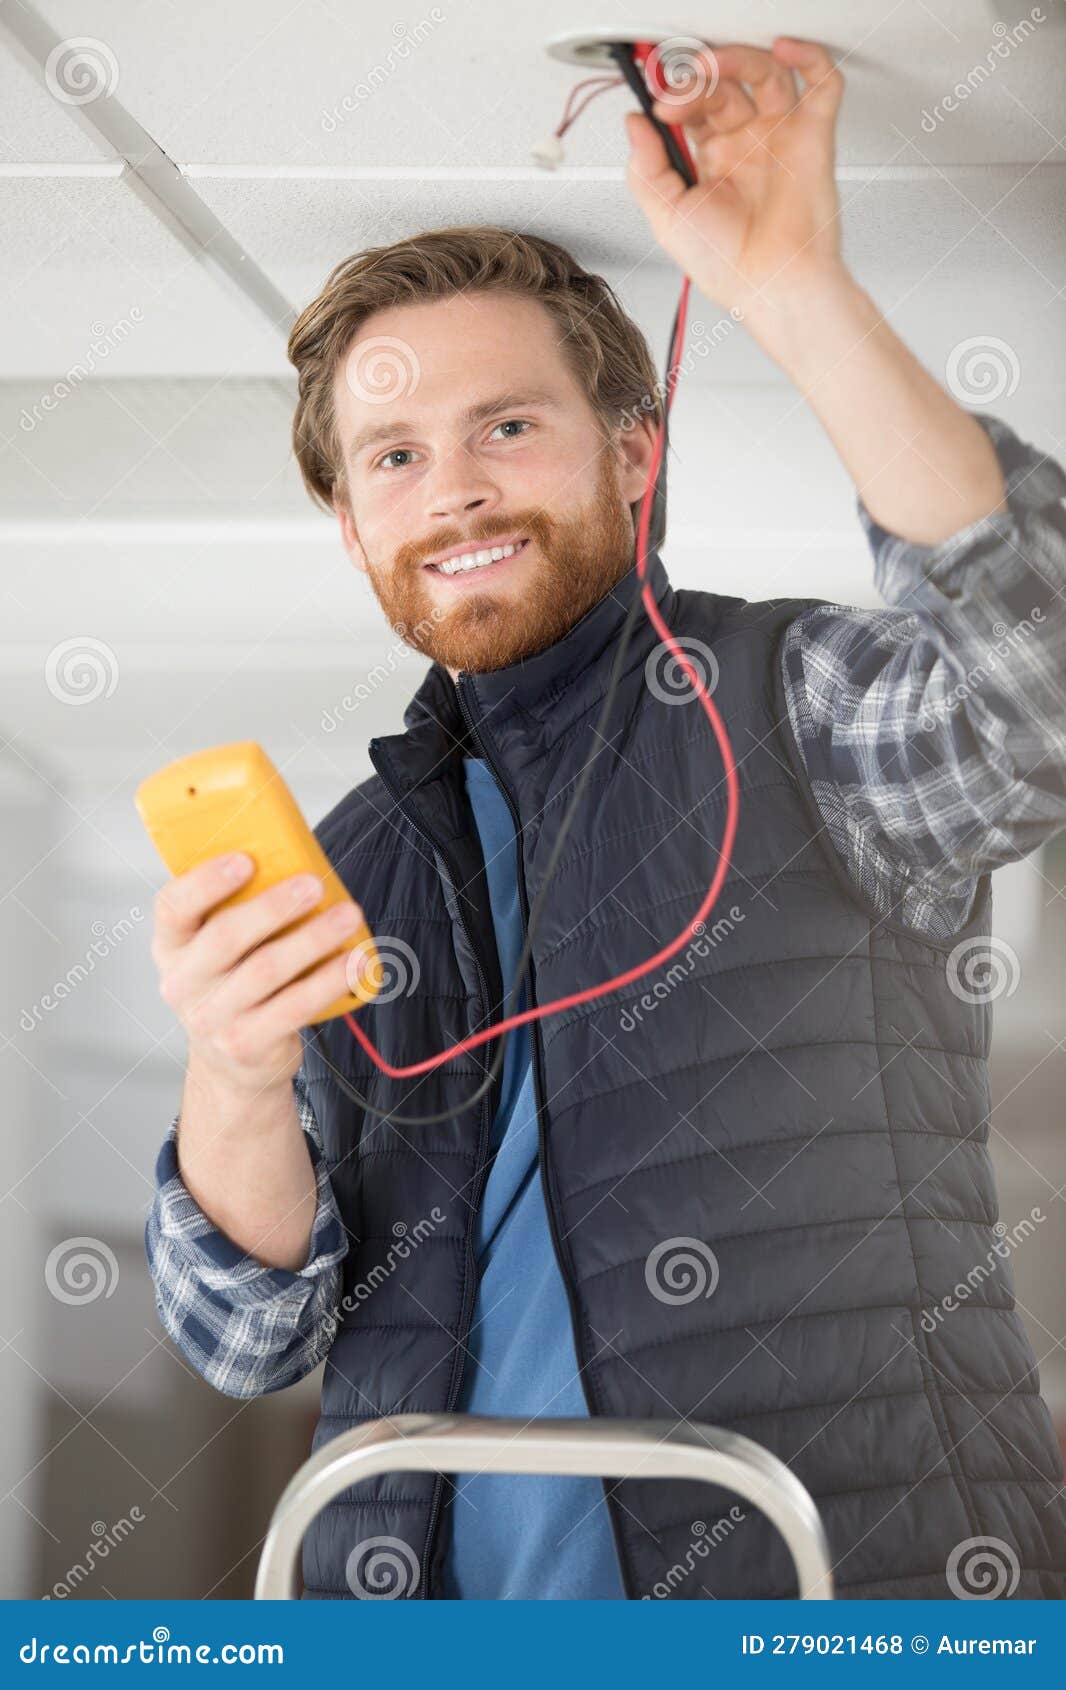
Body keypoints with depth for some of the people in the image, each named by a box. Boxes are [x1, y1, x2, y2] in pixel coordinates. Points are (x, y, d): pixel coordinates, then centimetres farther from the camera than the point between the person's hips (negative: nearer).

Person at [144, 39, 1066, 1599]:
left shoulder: (798, 708, -1)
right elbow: (251, 1342, 6)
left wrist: (795, 294, -29)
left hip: (853, 1613, -2)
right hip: (428, 1606, 2)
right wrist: (239, 1084, -13)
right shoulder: (345, 871, 12)